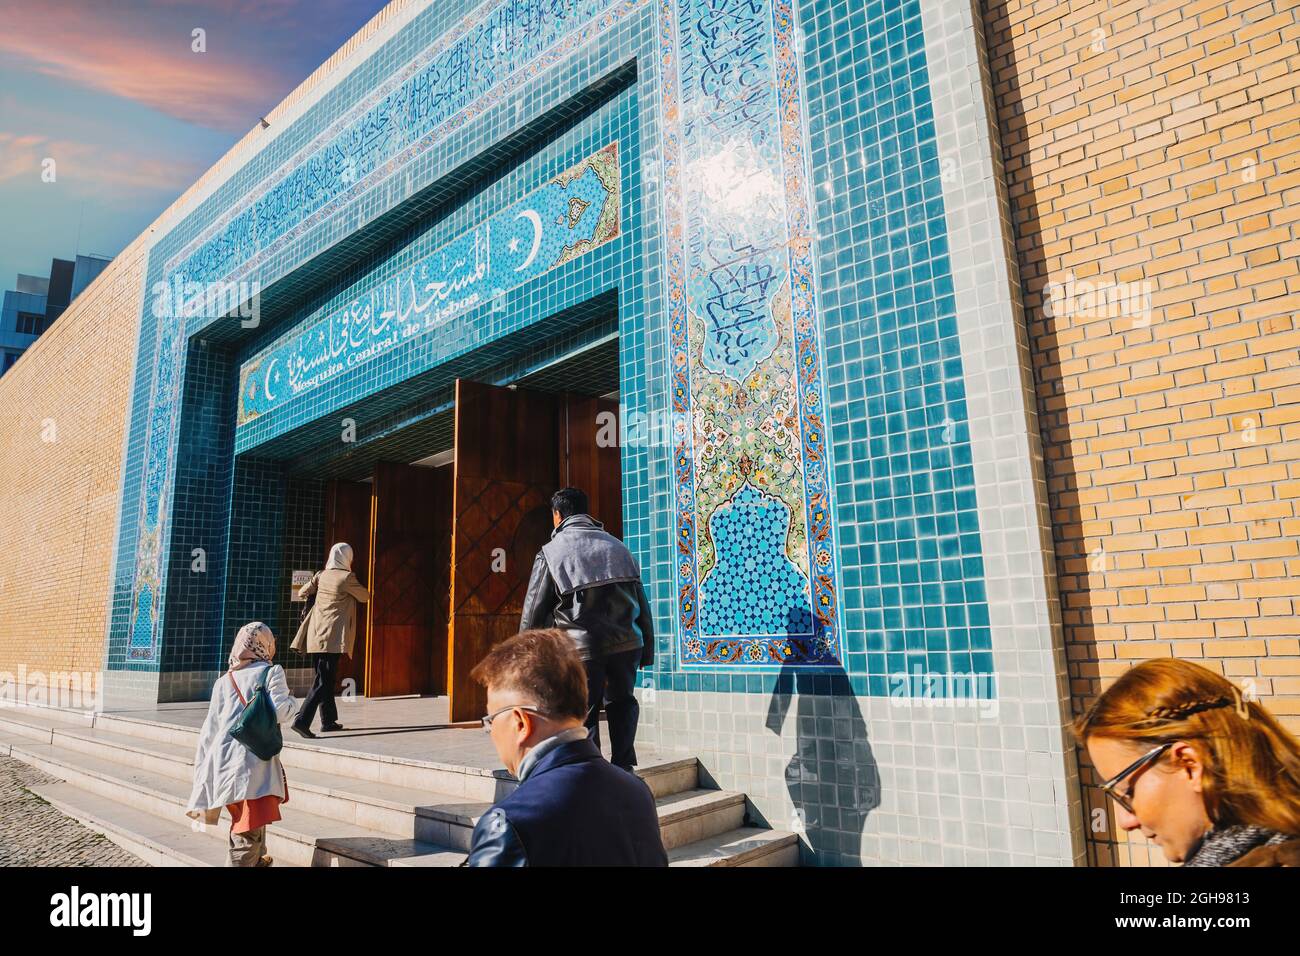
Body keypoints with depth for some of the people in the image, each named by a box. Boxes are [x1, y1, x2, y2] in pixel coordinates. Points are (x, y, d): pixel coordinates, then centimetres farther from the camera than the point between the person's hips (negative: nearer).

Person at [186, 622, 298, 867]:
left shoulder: (223, 681, 16)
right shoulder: (271, 672, 2)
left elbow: (209, 730, 17)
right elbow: (280, 711, -11)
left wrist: (203, 771, 24)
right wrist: (290, 699, 11)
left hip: (222, 758, 7)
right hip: (253, 758, -7)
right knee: (250, 831, -3)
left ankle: (257, 859, 45)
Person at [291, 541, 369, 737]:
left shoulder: (321, 575, 8)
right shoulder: (347, 577, -9)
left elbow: (302, 592, 19)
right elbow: (365, 597, 3)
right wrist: (358, 587, 22)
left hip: (315, 636, 7)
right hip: (332, 636, -7)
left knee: (324, 678, 15)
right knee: (324, 680, -6)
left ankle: (328, 721, 23)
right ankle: (302, 720, -16)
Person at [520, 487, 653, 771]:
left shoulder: (551, 552, 1)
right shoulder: (618, 546, 13)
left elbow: (533, 615, 0)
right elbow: (642, 605, 13)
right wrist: (647, 652, 18)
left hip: (581, 650, -3)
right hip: (626, 644, 4)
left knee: (584, 718, 10)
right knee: (622, 702, 24)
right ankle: (623, 768, 20)